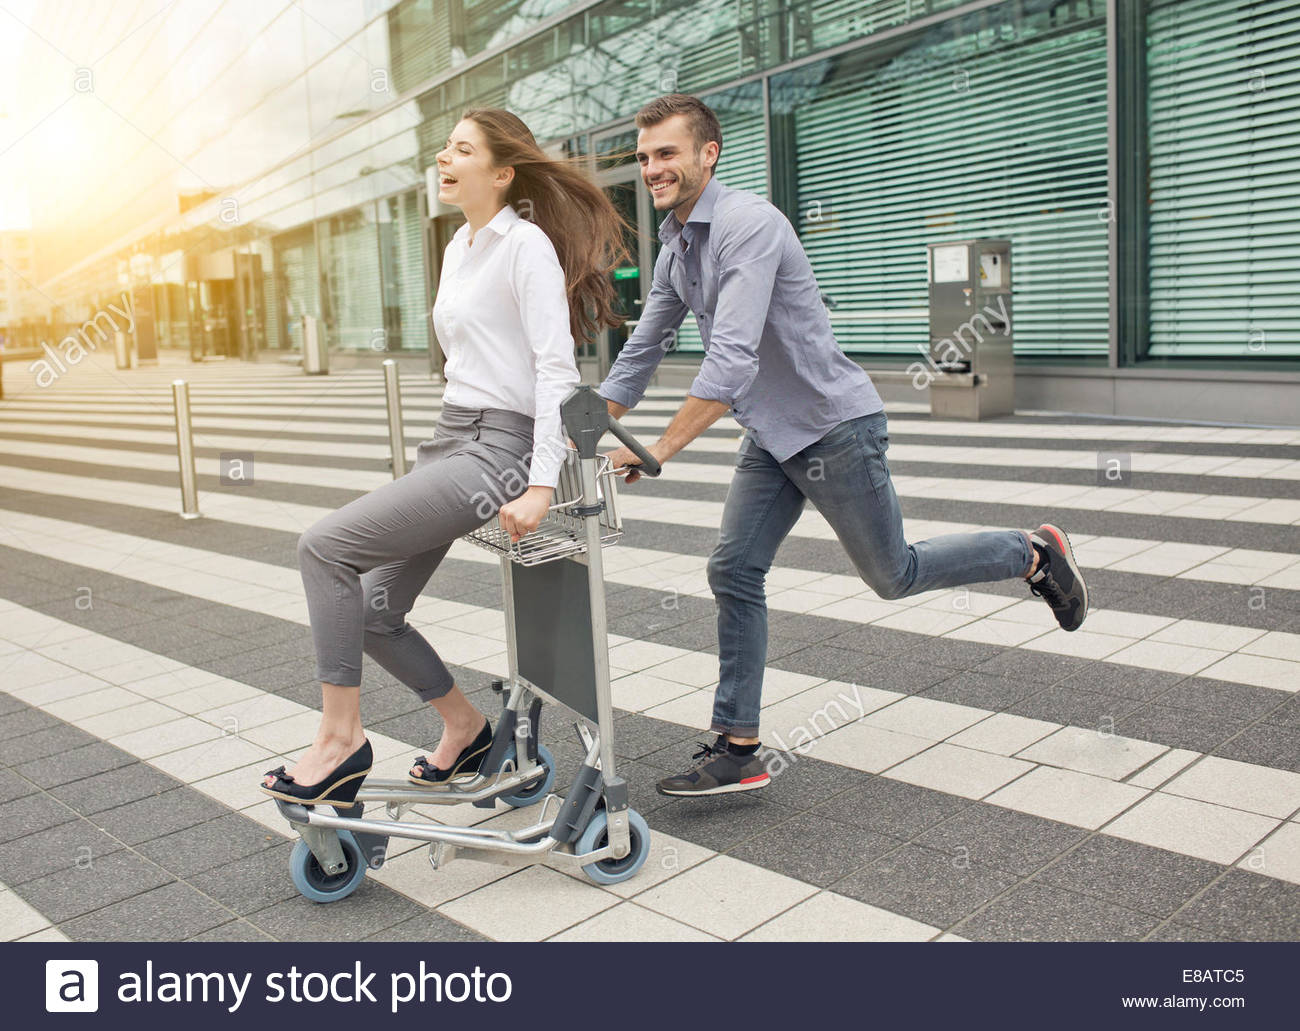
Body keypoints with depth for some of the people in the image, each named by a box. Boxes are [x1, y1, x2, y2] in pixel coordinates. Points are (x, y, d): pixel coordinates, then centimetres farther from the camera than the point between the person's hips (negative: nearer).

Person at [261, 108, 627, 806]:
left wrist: (540, 487, -24)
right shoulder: (459, 246, 17)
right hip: (448, 439, 9)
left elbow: (556, 368, -17)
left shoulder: (526, 244, -10)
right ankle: (465, 727, 27)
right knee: (376, 610, 8)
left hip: (497, 448, -9)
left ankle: (340, 736, -7)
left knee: (325, 546, -18)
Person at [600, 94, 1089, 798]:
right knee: (734, 573, 1)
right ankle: (737, 751, 8)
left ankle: (1034, 553, 30)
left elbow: (732, 356, -33)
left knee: (893, 575, 7)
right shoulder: (674, 247, 7)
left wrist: (660, 449, -35)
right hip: (770, 438, 8)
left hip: (833, 427, -8)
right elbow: (640, 353, 12)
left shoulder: (747, 225, -23)